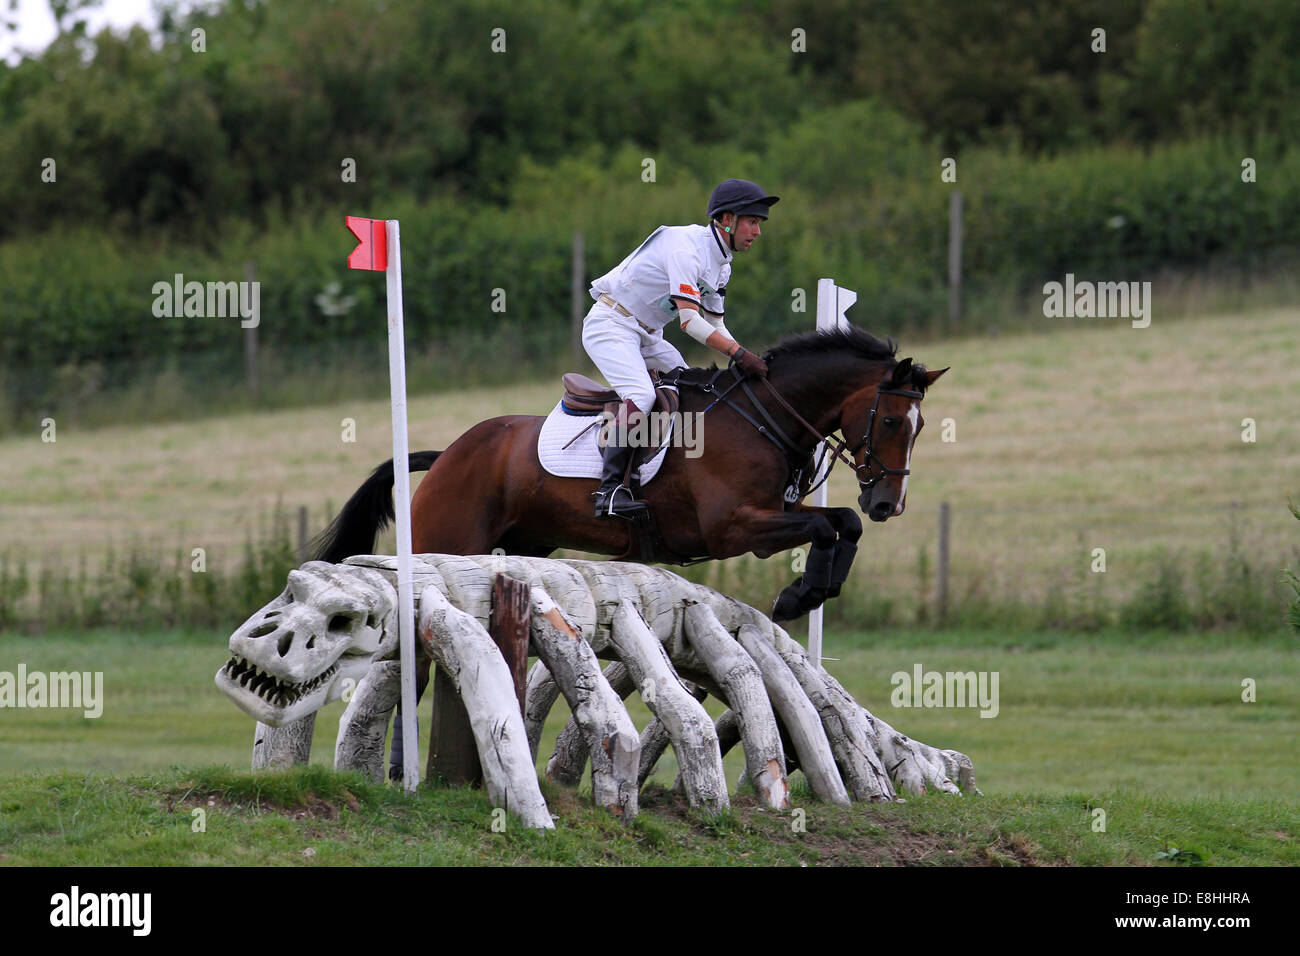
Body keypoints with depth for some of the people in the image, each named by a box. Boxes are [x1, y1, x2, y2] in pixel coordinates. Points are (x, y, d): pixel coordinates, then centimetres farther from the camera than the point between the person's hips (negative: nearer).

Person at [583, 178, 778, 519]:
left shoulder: (720, 262, 8)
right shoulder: (686, 248, -23)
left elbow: (714, 325, 14)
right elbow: (690, 322, -29)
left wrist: (747, 361, -2)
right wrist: (739, 353, -35)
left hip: (645, 335, 10)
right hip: (611, 325, -10)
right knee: (641, 395, -28)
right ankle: (609, 489, -32)